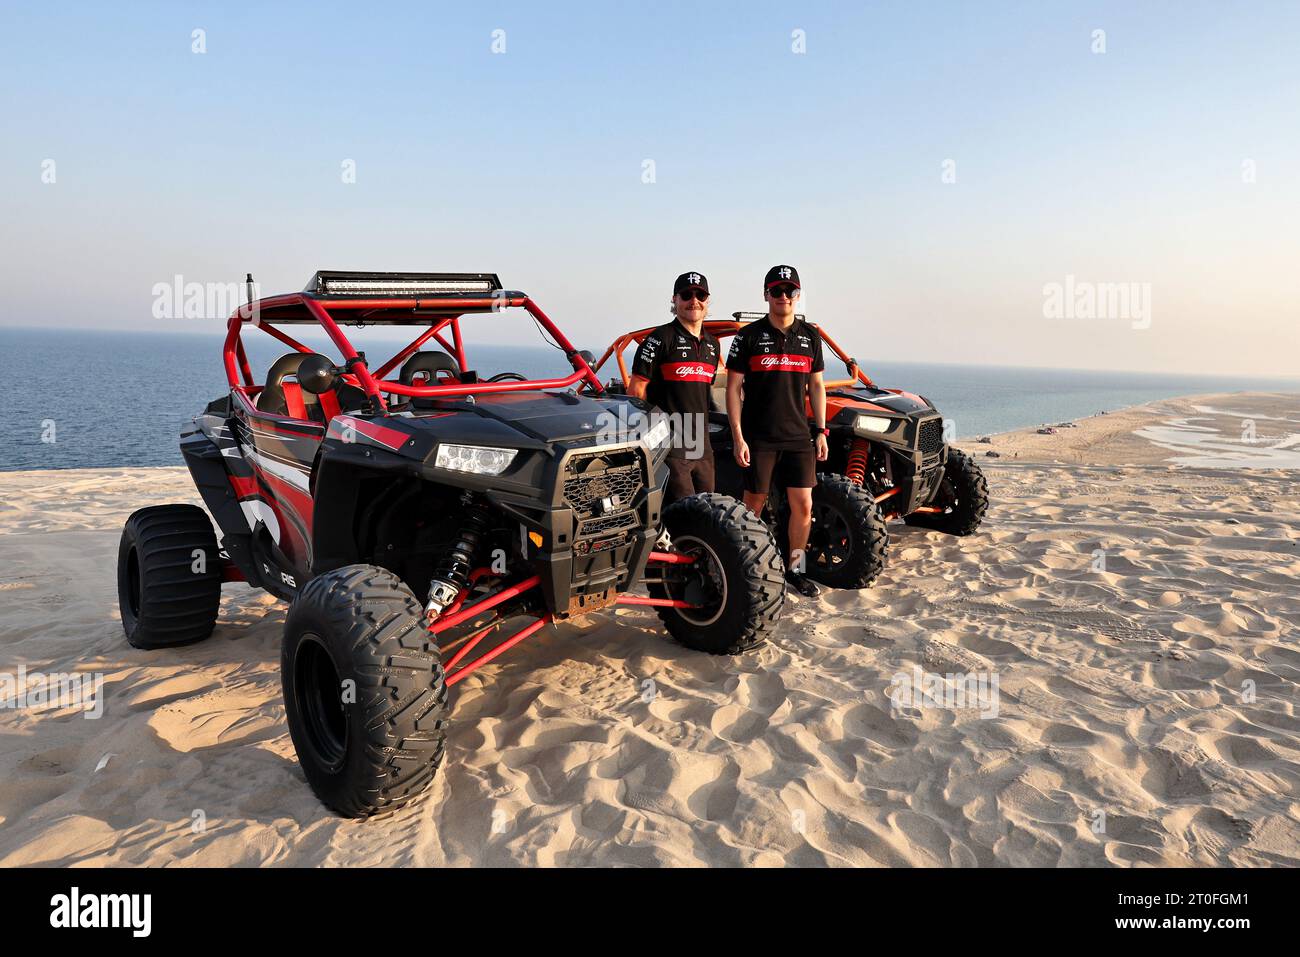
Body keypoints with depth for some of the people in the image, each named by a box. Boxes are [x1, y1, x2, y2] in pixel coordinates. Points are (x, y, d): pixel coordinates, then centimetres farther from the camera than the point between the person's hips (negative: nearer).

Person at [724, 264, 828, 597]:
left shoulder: (810, 336, 11)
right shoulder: (749, 336, -1)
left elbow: (816, 386, 15)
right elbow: (733, 388, -3)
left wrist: (821, 431, 7)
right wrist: (738, 437, -10)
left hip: (799, 436, 3)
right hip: (758, 438, -3)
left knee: (803, 506, 2)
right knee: (754, 504, 5)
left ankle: (794, 569, 17)